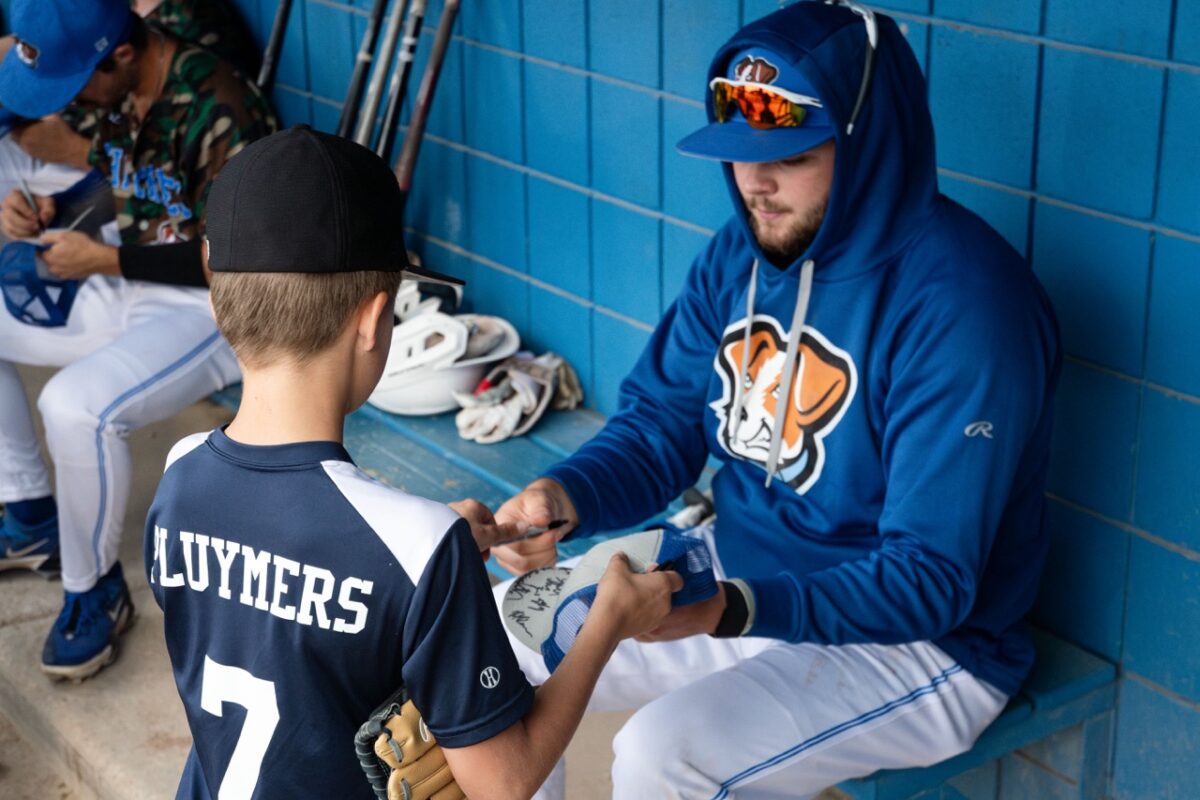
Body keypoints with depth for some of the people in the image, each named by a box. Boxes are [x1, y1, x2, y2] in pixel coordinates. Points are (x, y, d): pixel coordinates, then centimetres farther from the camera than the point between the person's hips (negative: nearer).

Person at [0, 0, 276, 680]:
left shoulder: (218, 113, -27)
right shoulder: (119, 90, -2)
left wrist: (105, 258, -21)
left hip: (215, 306, -9)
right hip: (126, 279, 9)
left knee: (77, 406, -32)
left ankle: (96, 592, -7)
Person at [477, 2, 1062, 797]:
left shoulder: (960, 304, -26)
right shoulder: (745, 248, -2)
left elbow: (930, 582, -26)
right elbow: (661, 421, 4)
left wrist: (727, 611, -38)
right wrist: (565, 496, -18)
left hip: (915, 642, -7)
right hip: (735, 569, 8)